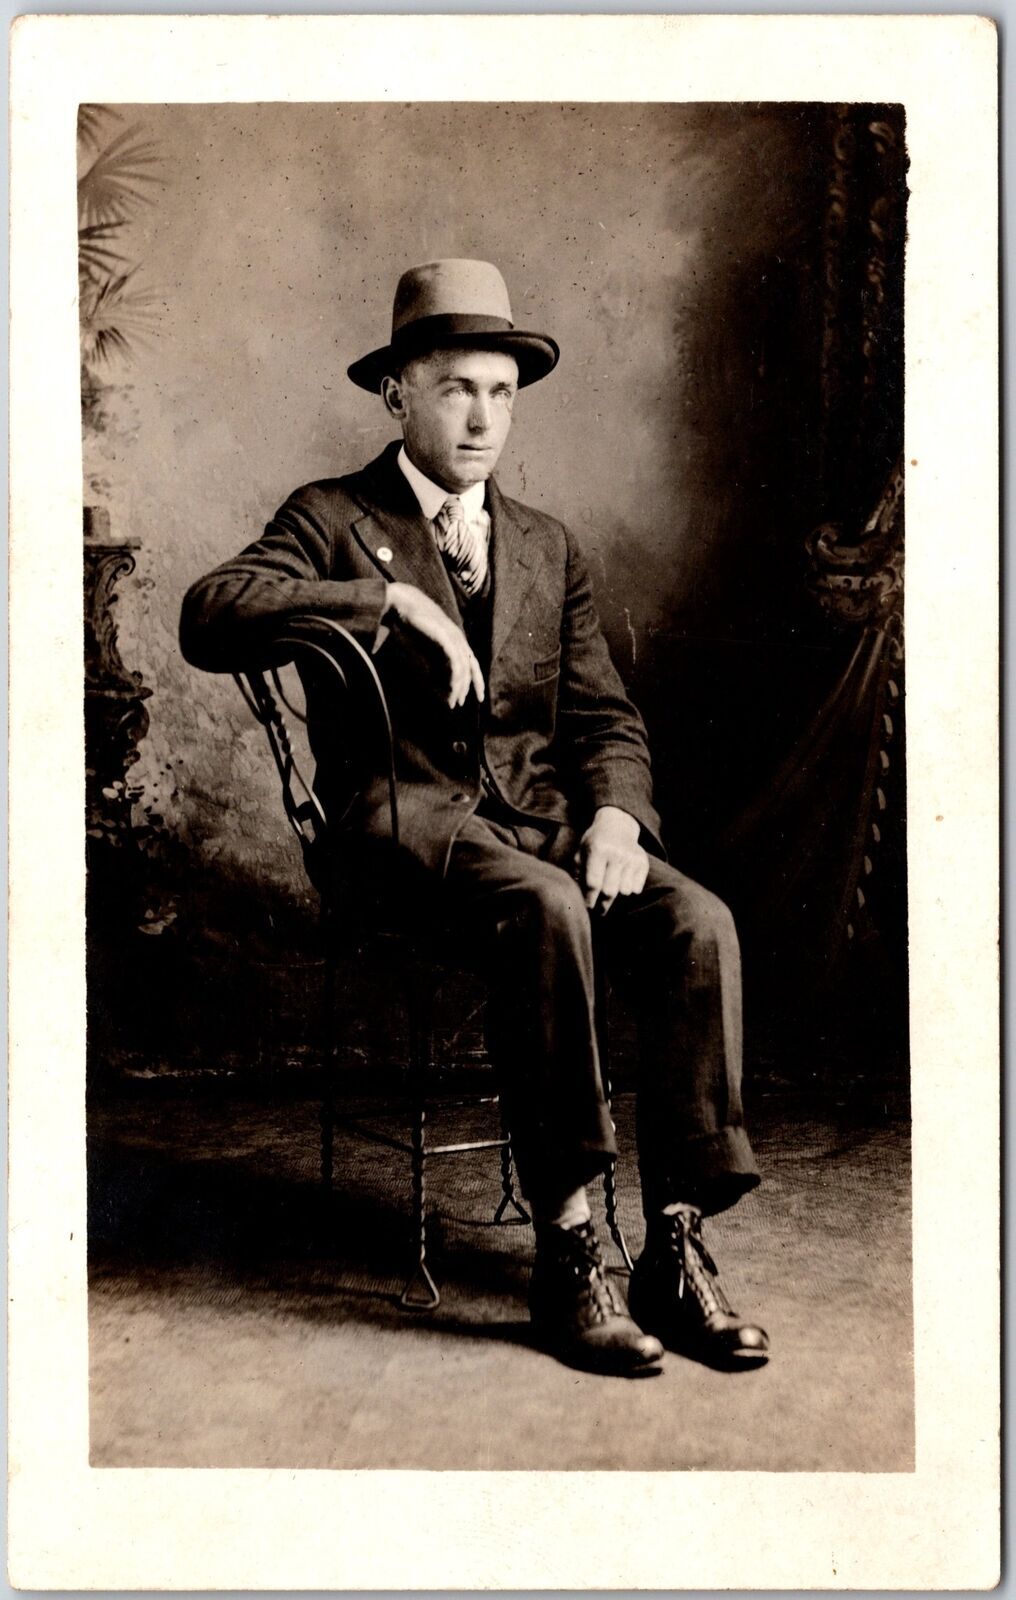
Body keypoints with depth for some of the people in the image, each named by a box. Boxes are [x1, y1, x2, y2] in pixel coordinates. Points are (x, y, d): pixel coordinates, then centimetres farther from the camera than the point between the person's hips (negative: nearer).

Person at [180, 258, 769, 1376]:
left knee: (699, 922, -24)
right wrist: (391, 596, -16)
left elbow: (604, 717, 16)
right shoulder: (333, 519, 8)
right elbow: (208, 618, -11)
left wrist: (614, 814, -6)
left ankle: (677, 1245, -21)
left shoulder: (547, 547, 22)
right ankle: (564, 1249, -28)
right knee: (547, 908, -36)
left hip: (544, 810, 5)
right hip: (408, 812, -4)